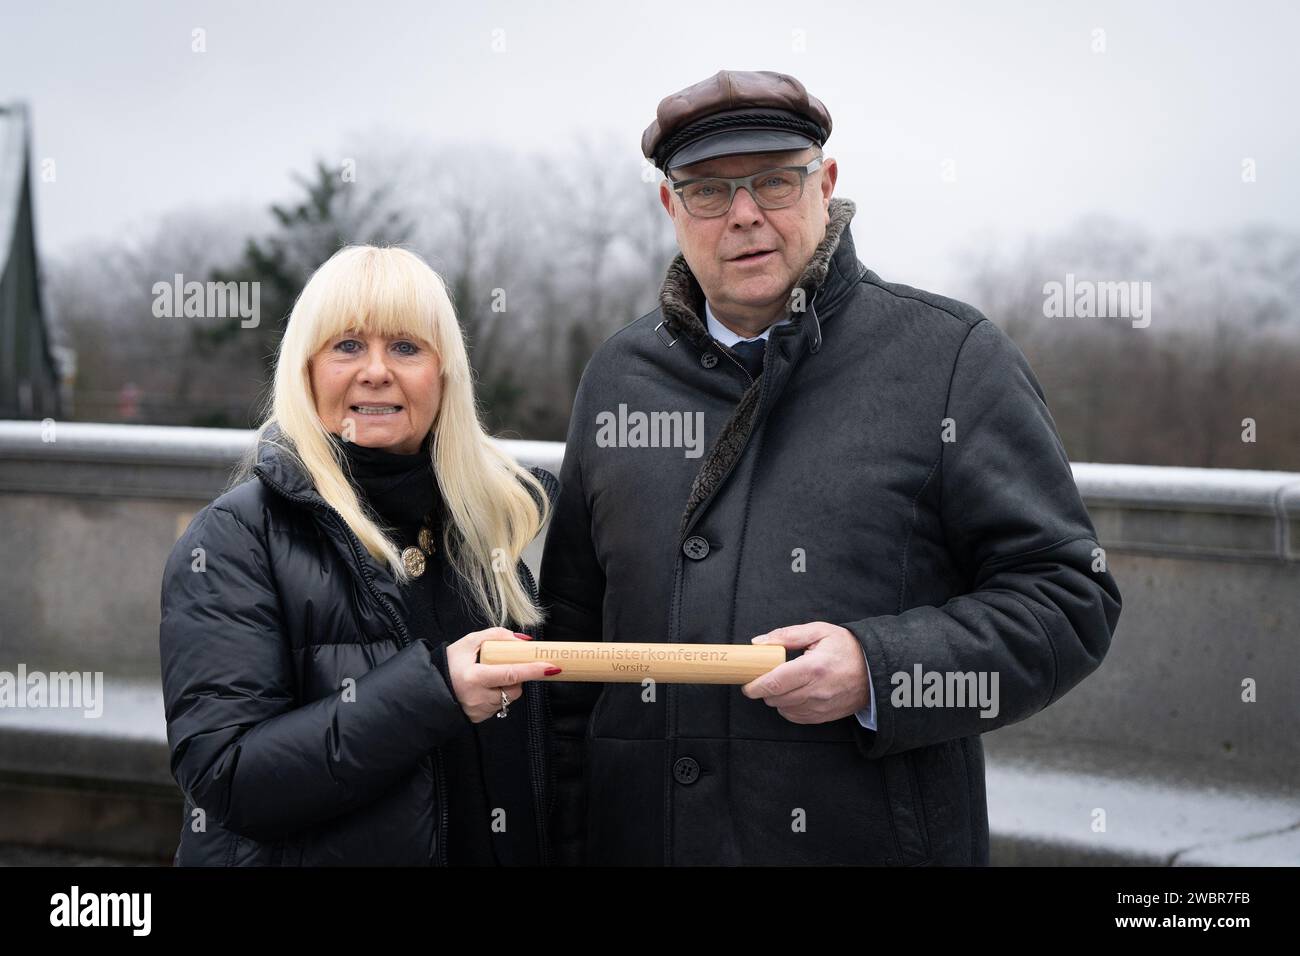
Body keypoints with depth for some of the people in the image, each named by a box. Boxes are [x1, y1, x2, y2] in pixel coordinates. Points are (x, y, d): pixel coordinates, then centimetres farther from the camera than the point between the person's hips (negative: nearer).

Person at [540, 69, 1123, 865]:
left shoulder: (954, 358, -2)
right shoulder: (619, 375, 10)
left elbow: (1070, 599, -6)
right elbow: (574, 625, 15)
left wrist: (878, 671, -18)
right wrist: (566, 843, 10)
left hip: (879, 838, -3)